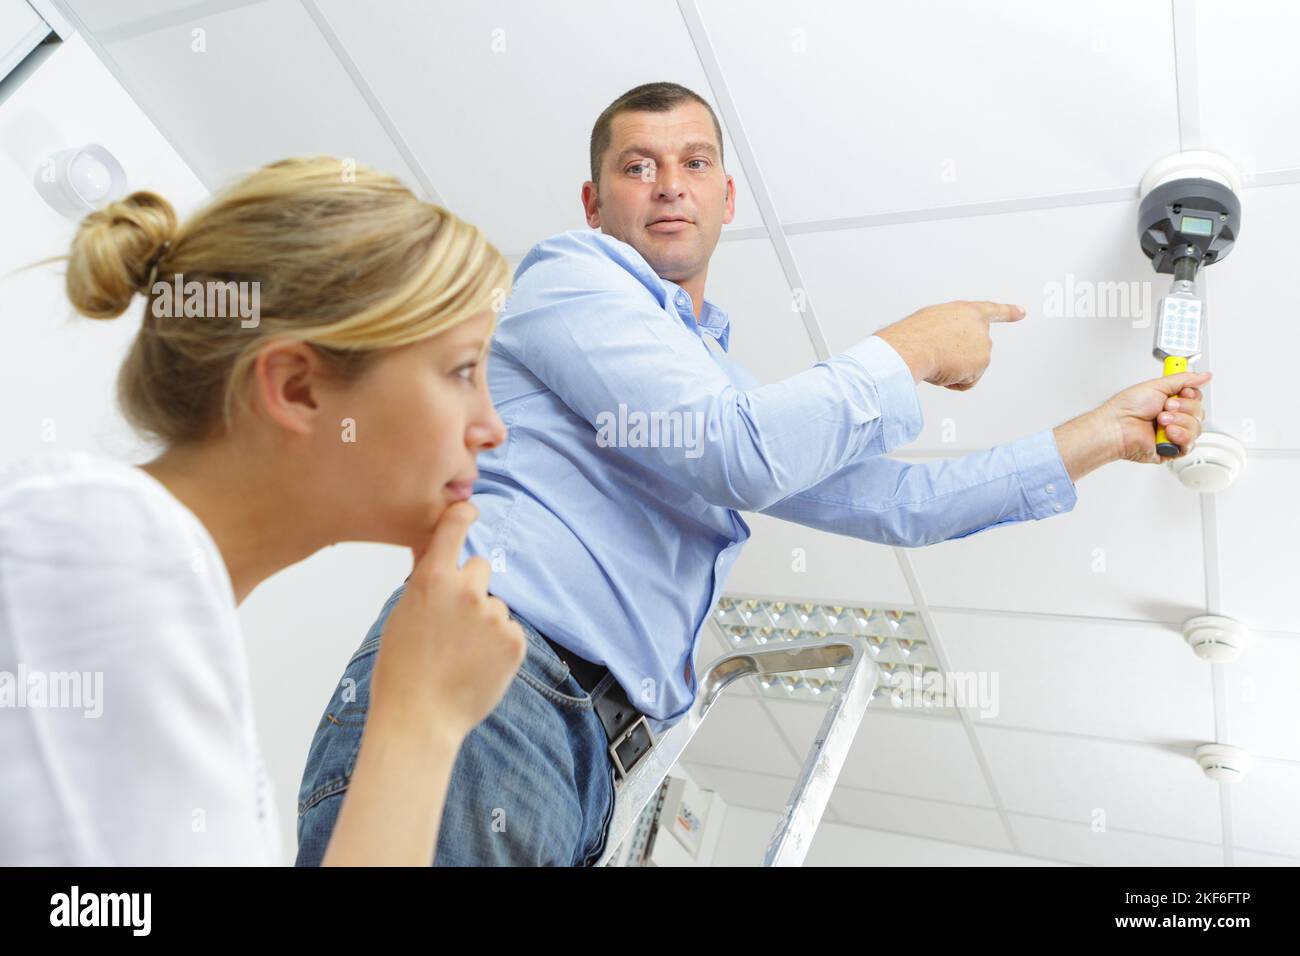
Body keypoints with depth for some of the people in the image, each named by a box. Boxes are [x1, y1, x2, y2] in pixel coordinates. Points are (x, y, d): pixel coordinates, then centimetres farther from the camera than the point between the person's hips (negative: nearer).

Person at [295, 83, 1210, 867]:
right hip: (485, 681, -7)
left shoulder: (721, 381, 27)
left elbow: (891, 500, 27)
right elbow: (741, 454, -10)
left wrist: (1108, 432, 30)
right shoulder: (570, 272, 4)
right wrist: (916, 348, 4)